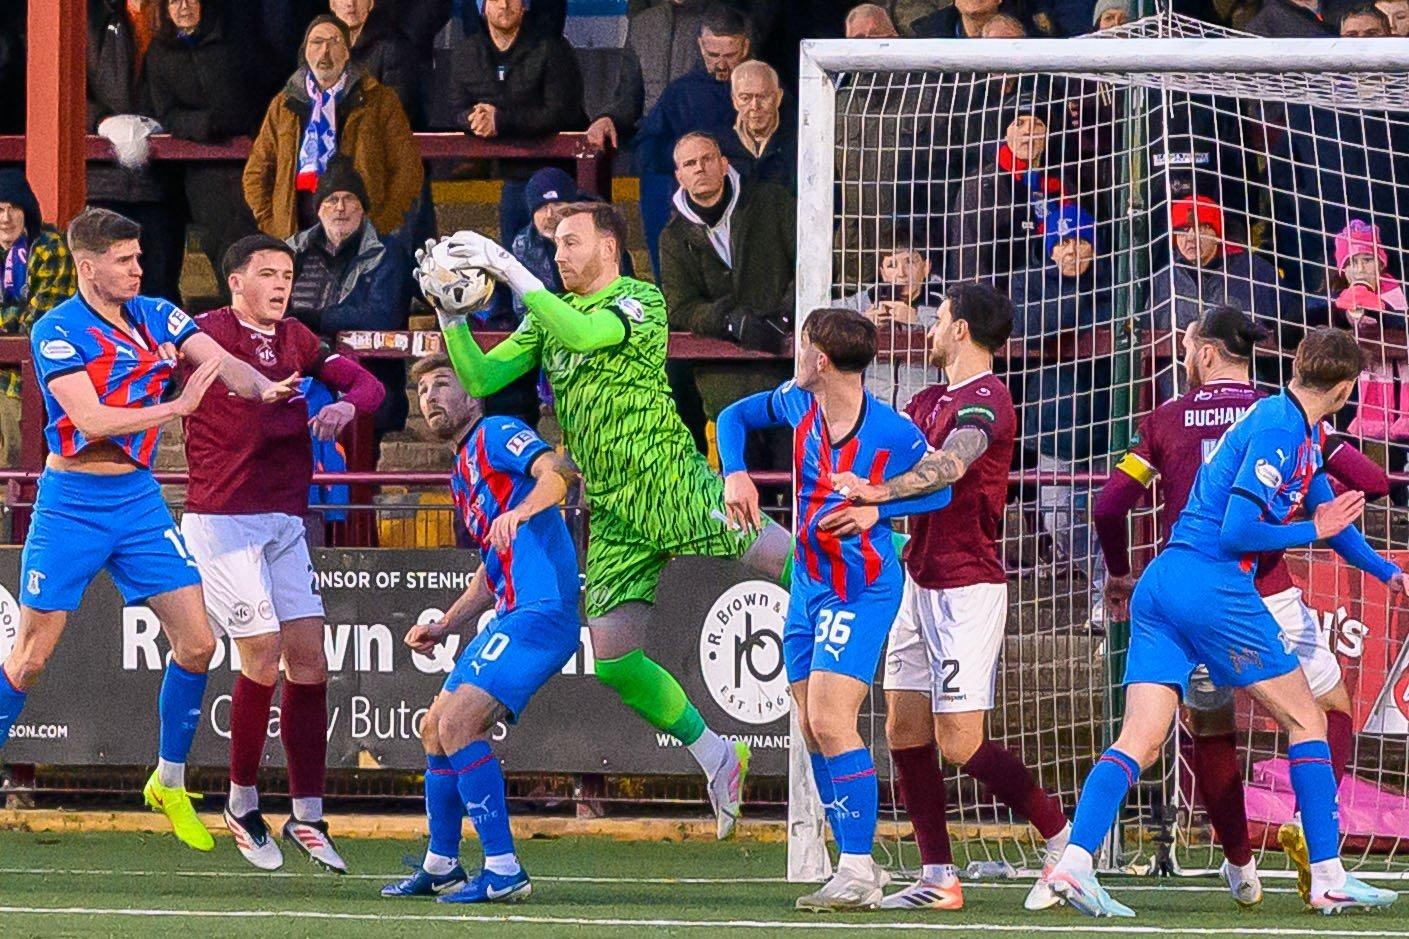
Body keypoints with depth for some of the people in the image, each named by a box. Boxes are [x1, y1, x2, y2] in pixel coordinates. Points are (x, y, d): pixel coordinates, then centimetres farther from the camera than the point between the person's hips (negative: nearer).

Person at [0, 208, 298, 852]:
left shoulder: (156, 316, 6)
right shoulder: (56, 332, -11)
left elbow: (221, 362, -5)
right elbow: (92, 420, -21)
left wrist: (264, 388, -26)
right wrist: (179, 405, -25)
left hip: (139, 498, 5)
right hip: (72, 503, -5)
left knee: (196, 642, -1)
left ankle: (170, 781, 15)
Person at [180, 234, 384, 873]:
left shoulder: (296, 340, 14)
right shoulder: (207, 333, -4)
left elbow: (366, 384, 11)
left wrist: (346, 404, -11)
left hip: (284, 521, 6)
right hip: (221, 520, -6)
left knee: (310, 658, 0)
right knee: (263, 654, -12)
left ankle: (308, 816, 6)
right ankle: (242, 805, 5)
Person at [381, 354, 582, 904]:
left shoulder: (497, 435, -3)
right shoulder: (463, 476, 26)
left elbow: (559, 471, -23)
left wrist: (520, 511, -40)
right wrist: (445, 626, 22)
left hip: (541, 608, -10)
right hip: (510, 614, 10)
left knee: (459, 722, -20)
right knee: (436, 729, 15)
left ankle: (504, 872, -20)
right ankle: (440, 866, 27)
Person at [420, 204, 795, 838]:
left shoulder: (641, 301, -3)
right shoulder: (548, 317, 16)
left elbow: (583, 334, -22)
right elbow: (480, 379, 11)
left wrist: (511, 272, -21)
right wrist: (451, 315, -4)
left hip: (671, 482, -5)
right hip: (611, 515, 5)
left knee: (773, 555, -27)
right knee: (611, 655, -5)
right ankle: (717, 757, 9)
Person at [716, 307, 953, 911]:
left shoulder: (894, 433, -17)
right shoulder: (796, 403, -1)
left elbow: (940, 489, -3)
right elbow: (734, 418, 16)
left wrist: (877, 509, -18)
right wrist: (735, 475, -1)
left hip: (862, 588, -7)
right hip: (809, 583, 7)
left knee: (829, 721, -17)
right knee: (813, 731, 7)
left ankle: (858, 871, -14)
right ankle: (857, 868, 15)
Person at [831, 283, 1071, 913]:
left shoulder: (984, 401, -15)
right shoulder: (931, 401, 17)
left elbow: (949, 465, -34)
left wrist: (880, 491, -48)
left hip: (966, 588, -9)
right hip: (920, 581, 9)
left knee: (960, 741, -10)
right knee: (904, 729, 4)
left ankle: (1062, 839, 6)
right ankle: (938, 878, 7)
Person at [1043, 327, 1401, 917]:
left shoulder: (1302, 431, 20)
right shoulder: (1280, 430, -11)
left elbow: (1325, 507, 36)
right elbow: (1237, 532, -16)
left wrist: (1382, 569, 45)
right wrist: (1312, 531, -3)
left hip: (1161, 584, 9)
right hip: (1214, 585, -9)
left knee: (1139, 740, -3)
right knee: (1306, 721, 4)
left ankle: (1073, 862, -20)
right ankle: (1328, 880, 5)